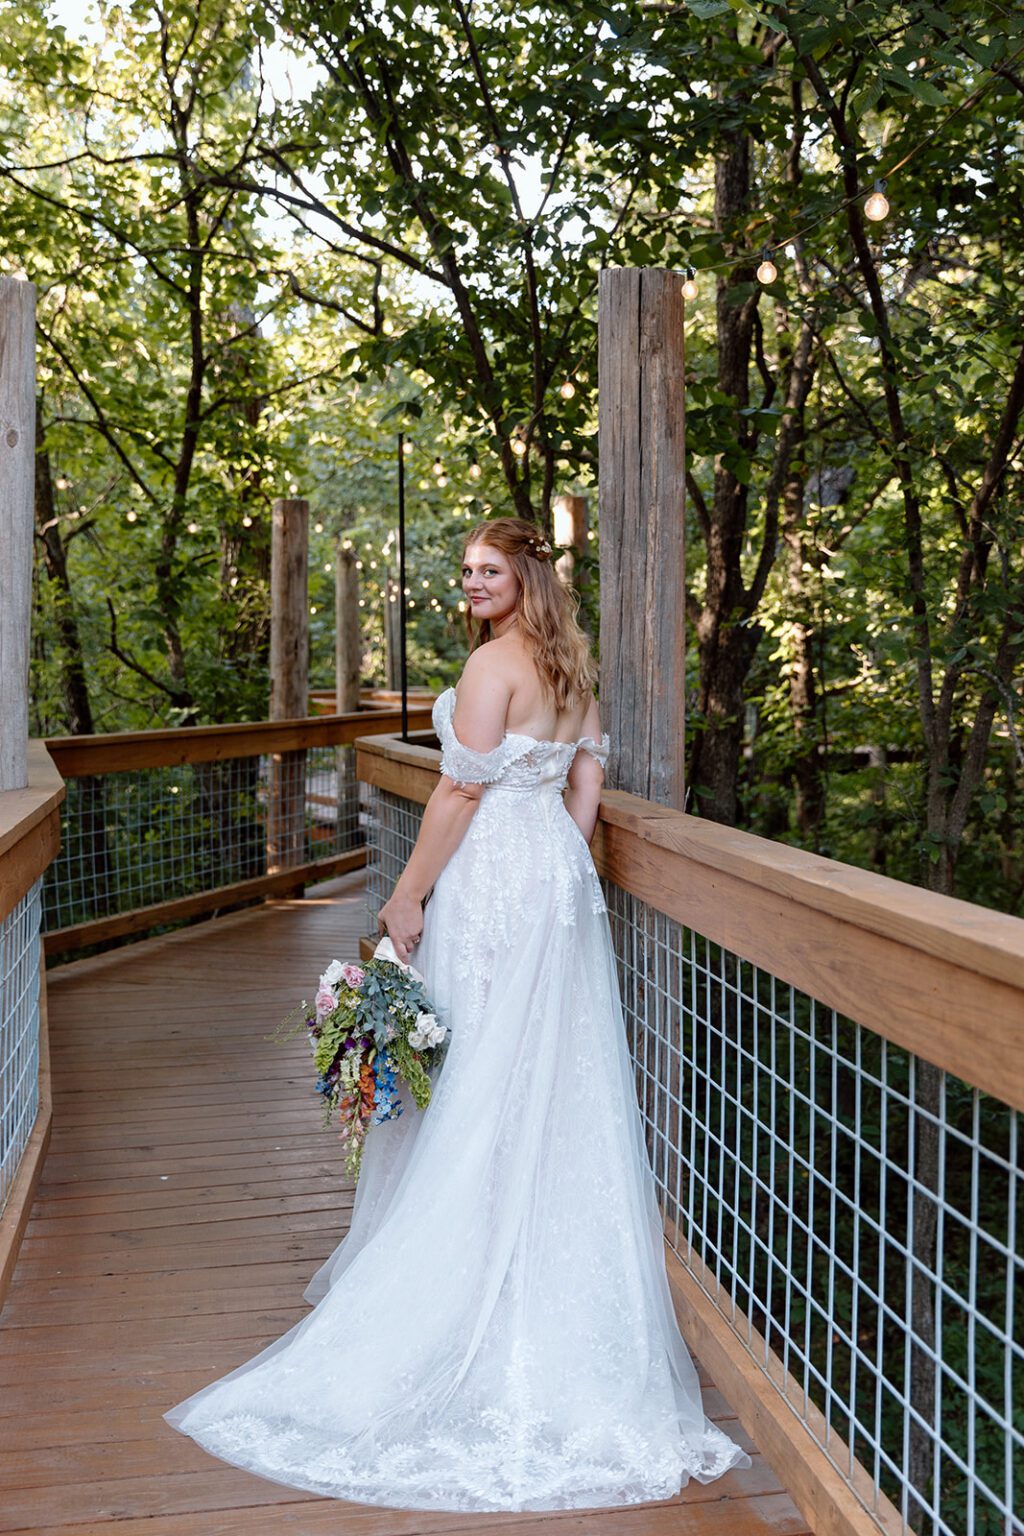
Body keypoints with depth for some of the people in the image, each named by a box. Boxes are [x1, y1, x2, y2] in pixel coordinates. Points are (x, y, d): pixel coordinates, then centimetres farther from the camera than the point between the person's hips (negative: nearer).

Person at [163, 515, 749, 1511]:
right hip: (560, 879, 9)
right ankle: (562, 1286, 25)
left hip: (493, 886, -9)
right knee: (555, 1089, 14)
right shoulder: (569, 666, 12)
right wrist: (560, 869, 20)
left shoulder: (493, 663, -15)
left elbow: (461, 791, -18)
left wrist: (408, 896, -12)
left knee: (478, 1088, 0)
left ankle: (468, 1295, 10)